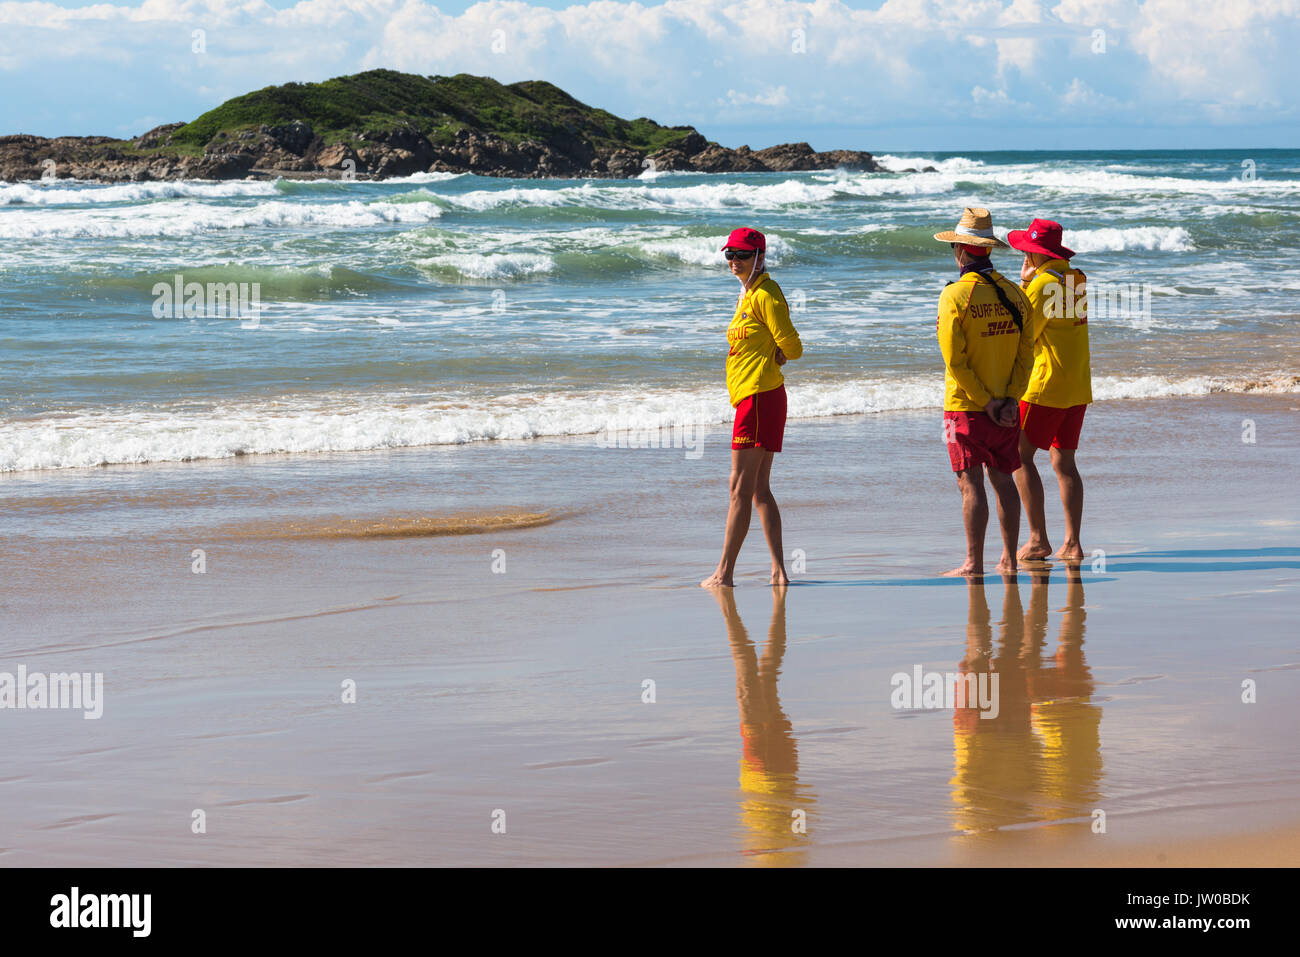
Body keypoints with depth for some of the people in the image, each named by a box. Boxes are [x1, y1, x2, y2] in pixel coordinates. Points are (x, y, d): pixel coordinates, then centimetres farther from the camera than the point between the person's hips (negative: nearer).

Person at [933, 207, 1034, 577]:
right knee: (1003, 480, 12)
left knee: (971, 485, -2)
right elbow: (1026, 355, 2)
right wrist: (1009, 400, -3)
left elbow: (955, 360, -16)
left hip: (965, 406, -5)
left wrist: (986, 403, -10)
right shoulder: (1014, 294, 4)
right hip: (1007, 407, 5)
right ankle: (1009, 560, 15)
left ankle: (974, 563, -2)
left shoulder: (955, 295, -13)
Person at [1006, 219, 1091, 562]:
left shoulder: (1043, 283, -15)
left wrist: (1024, 284, -3)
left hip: (1047, 384, -8)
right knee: (1064, 462, 10)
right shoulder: (1076, 279, 11)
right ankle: (1072, 544, 5)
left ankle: (1038, 539, -7)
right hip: (1078, 387, 8)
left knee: (1020, 456, -2)